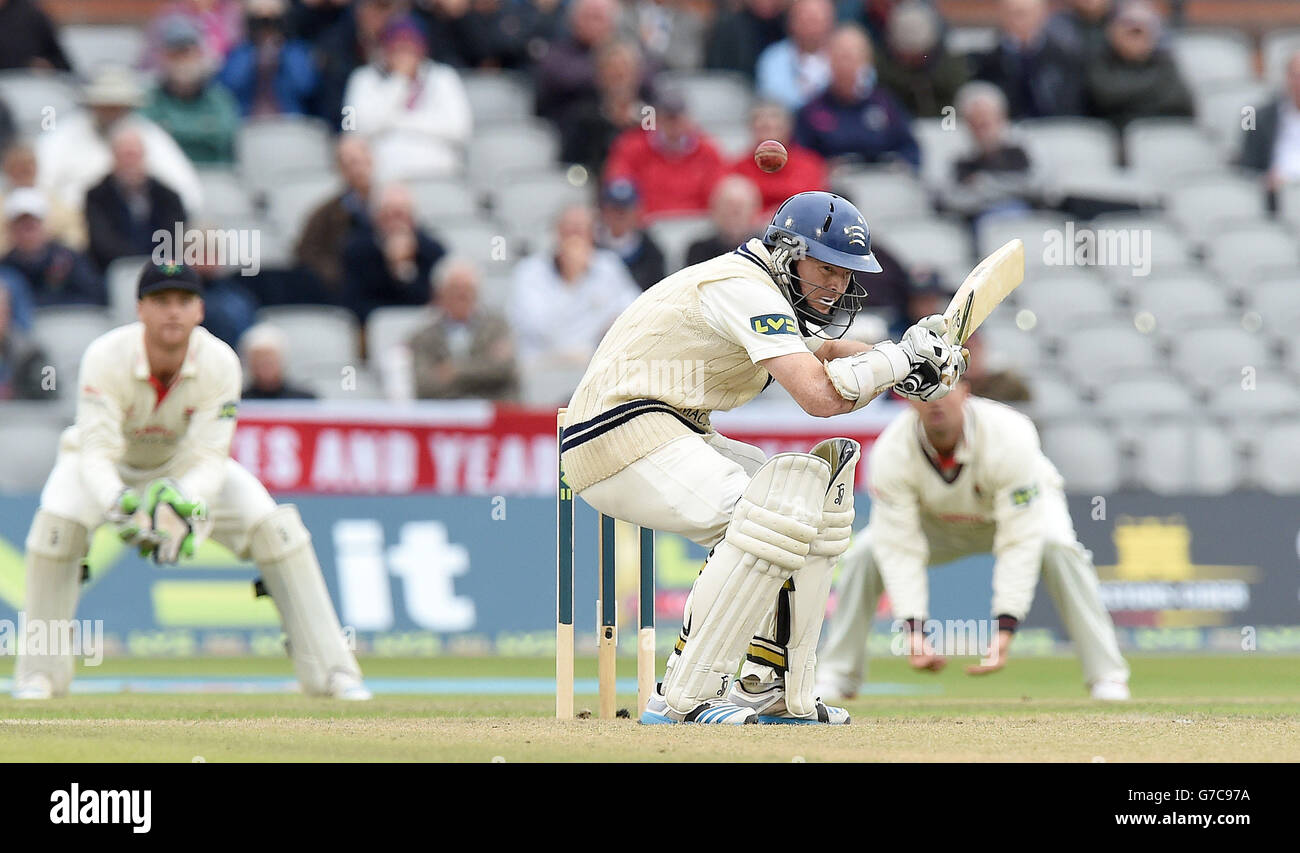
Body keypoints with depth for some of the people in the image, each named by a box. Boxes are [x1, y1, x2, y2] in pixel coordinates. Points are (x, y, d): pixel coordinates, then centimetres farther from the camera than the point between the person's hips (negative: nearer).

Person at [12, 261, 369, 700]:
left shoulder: (220, 363, -28)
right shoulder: (106, 357, -33)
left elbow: (209, 458, -32)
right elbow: (96, 453, -39)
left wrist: (185, 507, -54)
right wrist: (121, 506, -60)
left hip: (184, 463, 2)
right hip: (113, 467, -2)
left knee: (275, 527, -17)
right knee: (57, 521, -31)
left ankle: (330, 669, -9)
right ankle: (39, 673, -16)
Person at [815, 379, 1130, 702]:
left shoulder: (1010, 436, -38)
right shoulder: (891, 452, -32)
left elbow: (1020, 541, -38)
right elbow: (899, 546, -30)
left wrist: (1005, 629, -45)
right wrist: (913, 629, -41)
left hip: (1019, 508, -2)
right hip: (938, 522, 2)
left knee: (1058, 549, -33)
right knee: (863, 556, -20)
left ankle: (1107, 679, -26)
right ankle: (835, 681, -4)